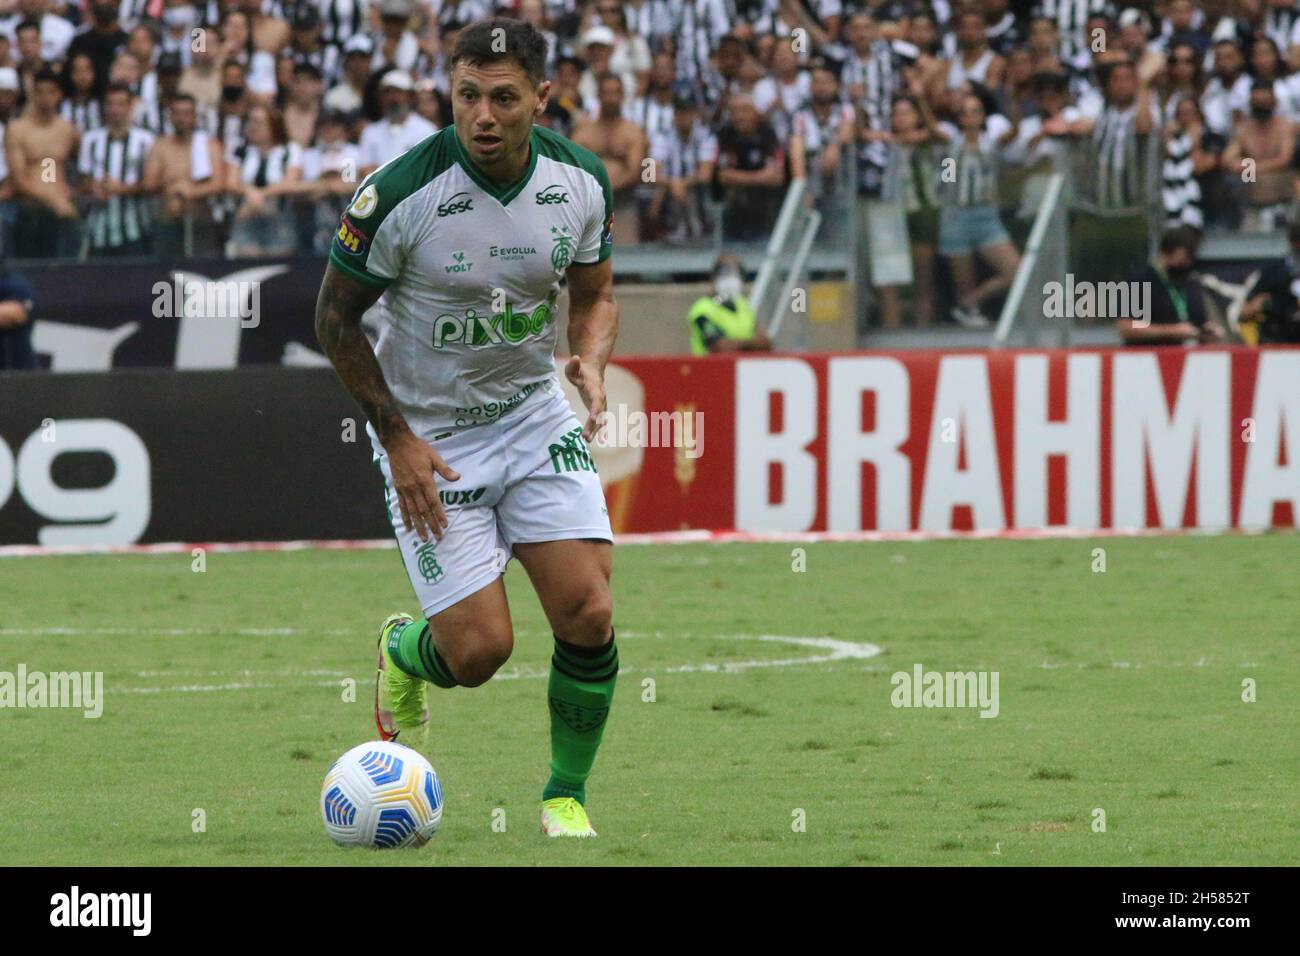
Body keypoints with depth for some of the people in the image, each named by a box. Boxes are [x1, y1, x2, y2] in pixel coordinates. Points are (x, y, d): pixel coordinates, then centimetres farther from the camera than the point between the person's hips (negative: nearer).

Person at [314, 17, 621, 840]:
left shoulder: (581, 181, -9)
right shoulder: (401, 193, -22)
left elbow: (596, 293, 9)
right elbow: (337, 317, -9)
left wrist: (591, 362, -13)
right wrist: (396, 437, -13)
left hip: (534, 415, 3)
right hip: (428, 434, -3)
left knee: (589, 615, -11)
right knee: (480, 649, -10)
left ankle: (567, 797, 11)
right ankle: (403, 651, 28)